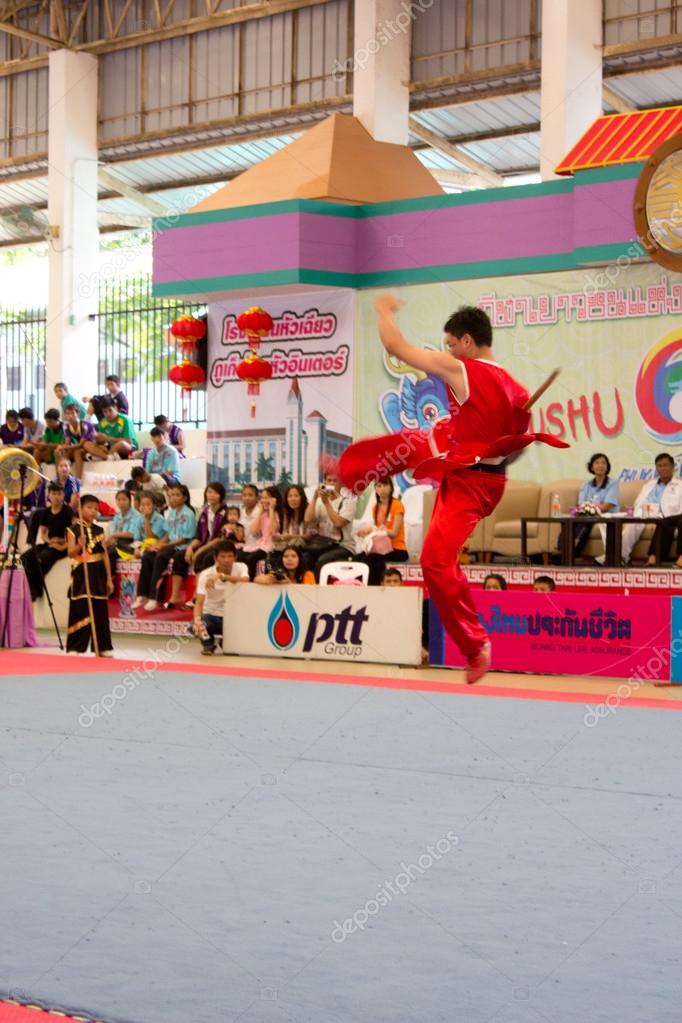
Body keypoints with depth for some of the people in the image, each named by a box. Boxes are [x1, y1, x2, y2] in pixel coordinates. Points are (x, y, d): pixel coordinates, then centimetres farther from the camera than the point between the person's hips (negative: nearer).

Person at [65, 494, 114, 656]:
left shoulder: (99, 531, 10)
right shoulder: (73, 530, -3)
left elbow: (105, 554, 10)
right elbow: (70, 553, -11)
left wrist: (109, 578, 7)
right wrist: (79, 545, -32)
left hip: (98, 574, 4)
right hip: (81, 573, -4)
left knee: (100, 611, 5)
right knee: (80, 610, -5)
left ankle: (102, 647, 11)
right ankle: (75, 647, 2)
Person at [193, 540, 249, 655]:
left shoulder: (241, 568, -11)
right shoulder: (206, 575, -14)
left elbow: (245, 581, -35)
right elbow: (199, 602, -22)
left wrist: (221, 576, -45)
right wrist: (197, 619, -43)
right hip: (211, 615, -2)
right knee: (195, 627, -34)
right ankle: (208, 644, 4)